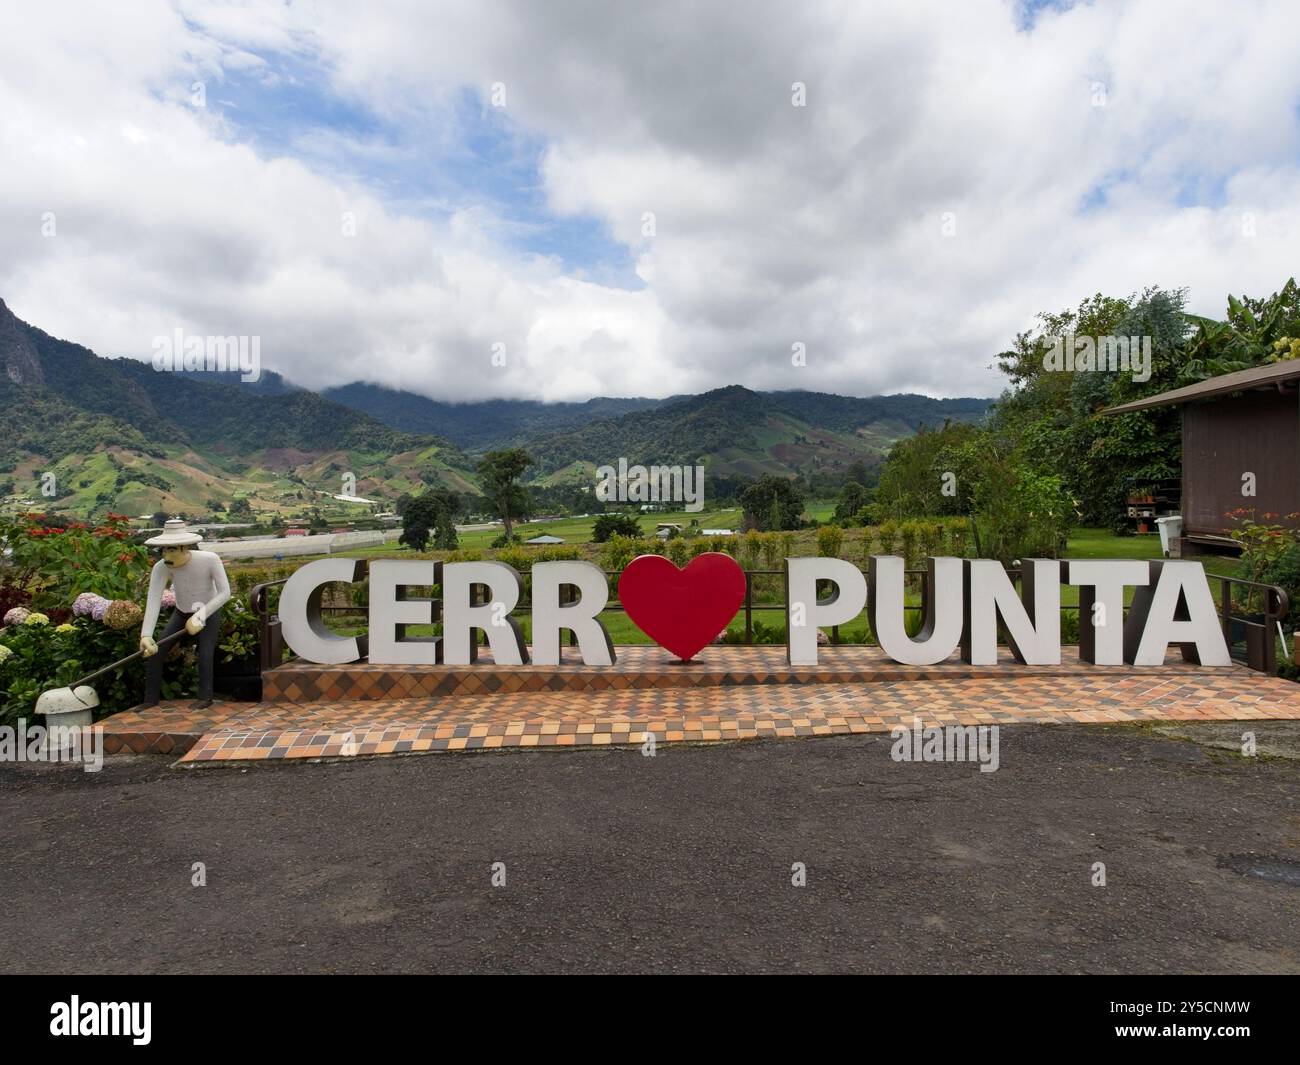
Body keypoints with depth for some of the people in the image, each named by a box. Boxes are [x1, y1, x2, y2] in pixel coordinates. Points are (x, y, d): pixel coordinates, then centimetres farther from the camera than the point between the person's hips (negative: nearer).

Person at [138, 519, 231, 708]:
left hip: (210, 611, -3)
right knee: (154, 650, -8)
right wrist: (146, 636, -43)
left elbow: (224, 593, -25)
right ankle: (150, 699, 8)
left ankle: (205, 697, 4)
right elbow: (153, 601, -33)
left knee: (205, 655, -18)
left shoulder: (210, 560, -30)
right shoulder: (161, 567, -25)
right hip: (182, 613, 3)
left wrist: (200, 616, -32)